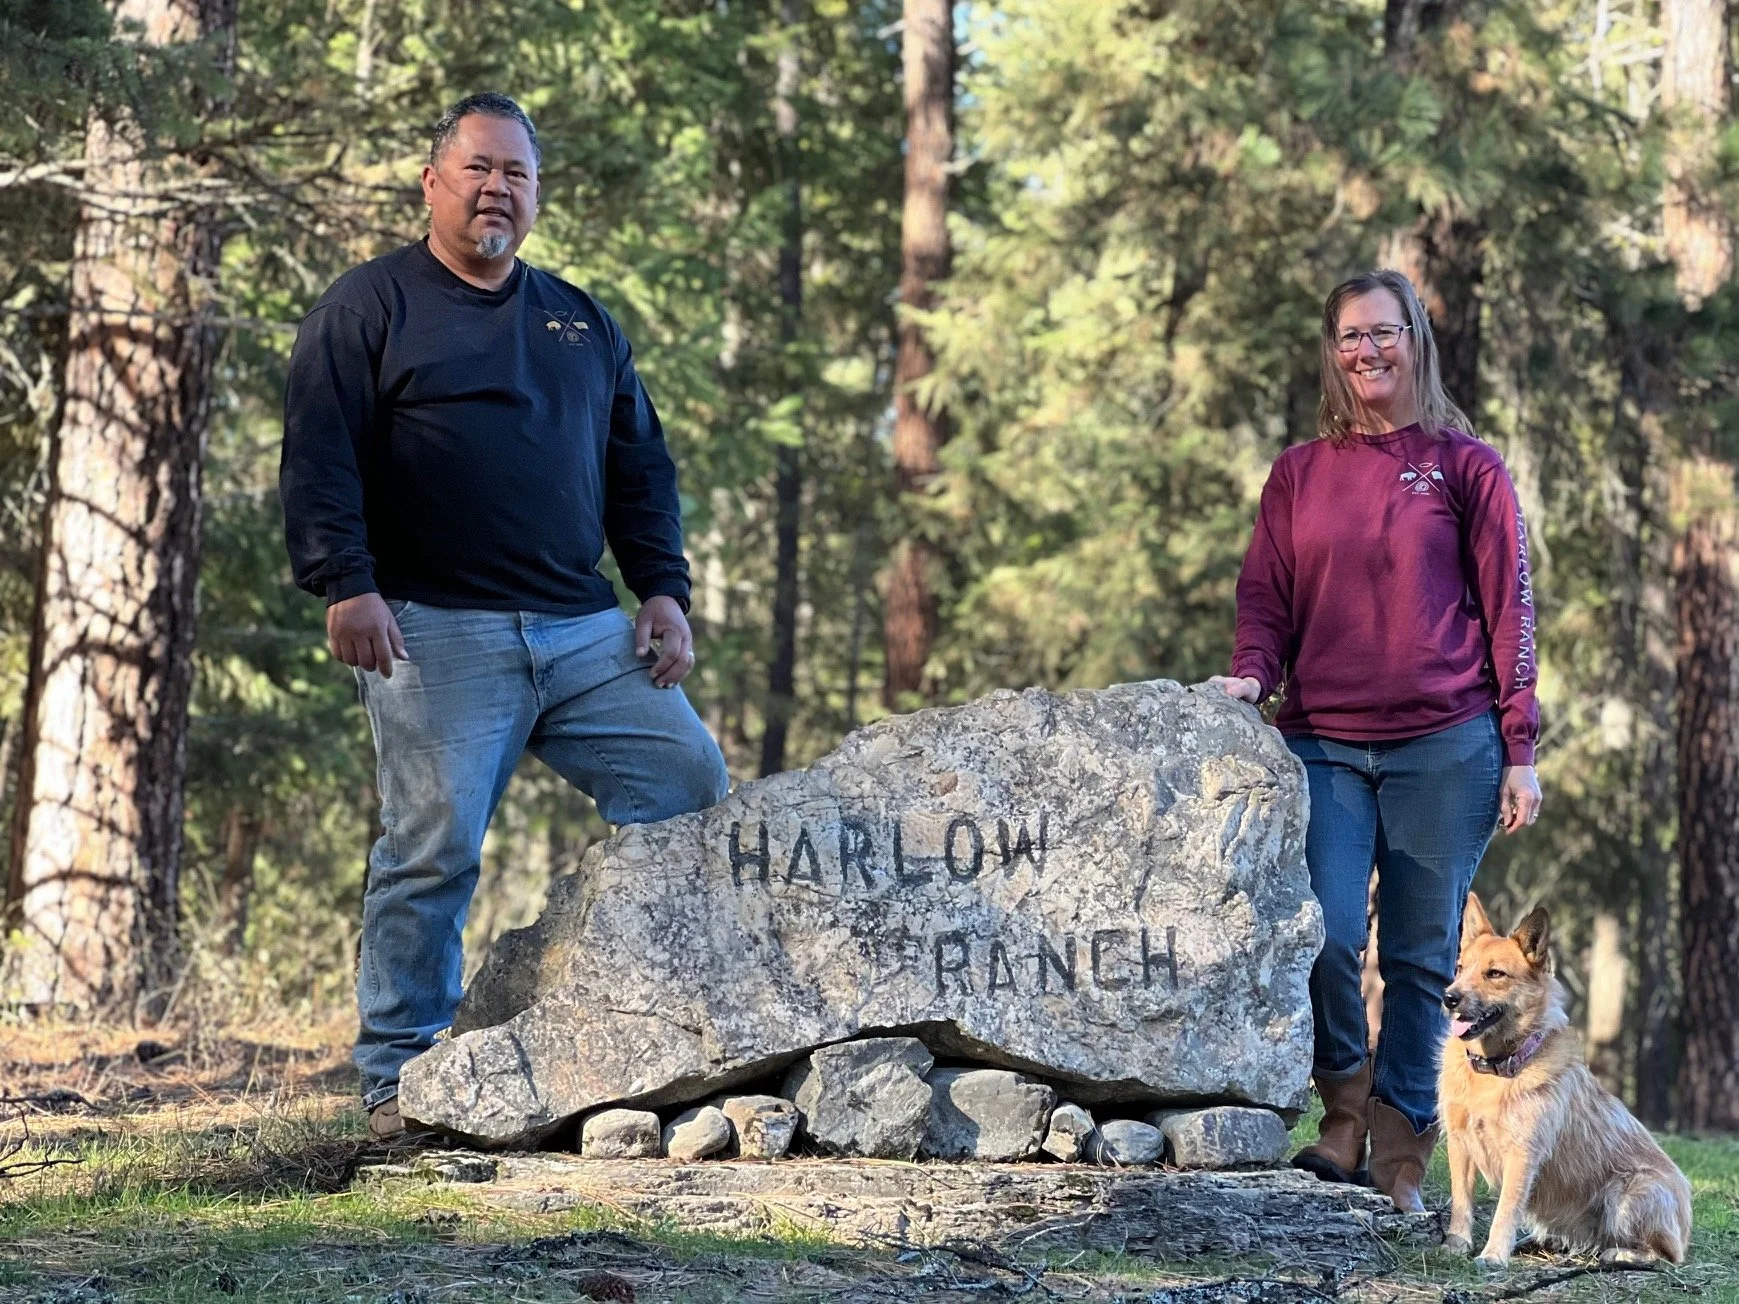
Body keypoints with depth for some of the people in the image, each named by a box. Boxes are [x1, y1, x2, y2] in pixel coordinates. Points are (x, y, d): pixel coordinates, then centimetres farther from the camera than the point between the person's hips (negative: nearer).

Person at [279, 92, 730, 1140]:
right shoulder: (370, 307, 5)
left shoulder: (583, 325, 21)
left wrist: (664, 589, 10)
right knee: (434, 851, -8)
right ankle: (400, 1081, 0)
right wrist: (345, 583, -16)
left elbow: (640, 467, 23)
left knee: (689, 780, -5)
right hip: (438, 635, -5)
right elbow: (320, 456, -4)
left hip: (587, 631, 5)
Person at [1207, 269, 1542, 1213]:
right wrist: (1250, 675, -8)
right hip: (1324, 746, 2)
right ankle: (1343, 1121, 6)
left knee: (1421, 958, 1)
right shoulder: (1299, 474, 13)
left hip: (1444, 745, -2)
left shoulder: (1466, 467, 6)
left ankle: (1401, 1164, 7)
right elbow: (1266, 599, 13)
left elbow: (1508, 611, 4)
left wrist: (1519, 752, -1)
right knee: (1327, 938, -14)